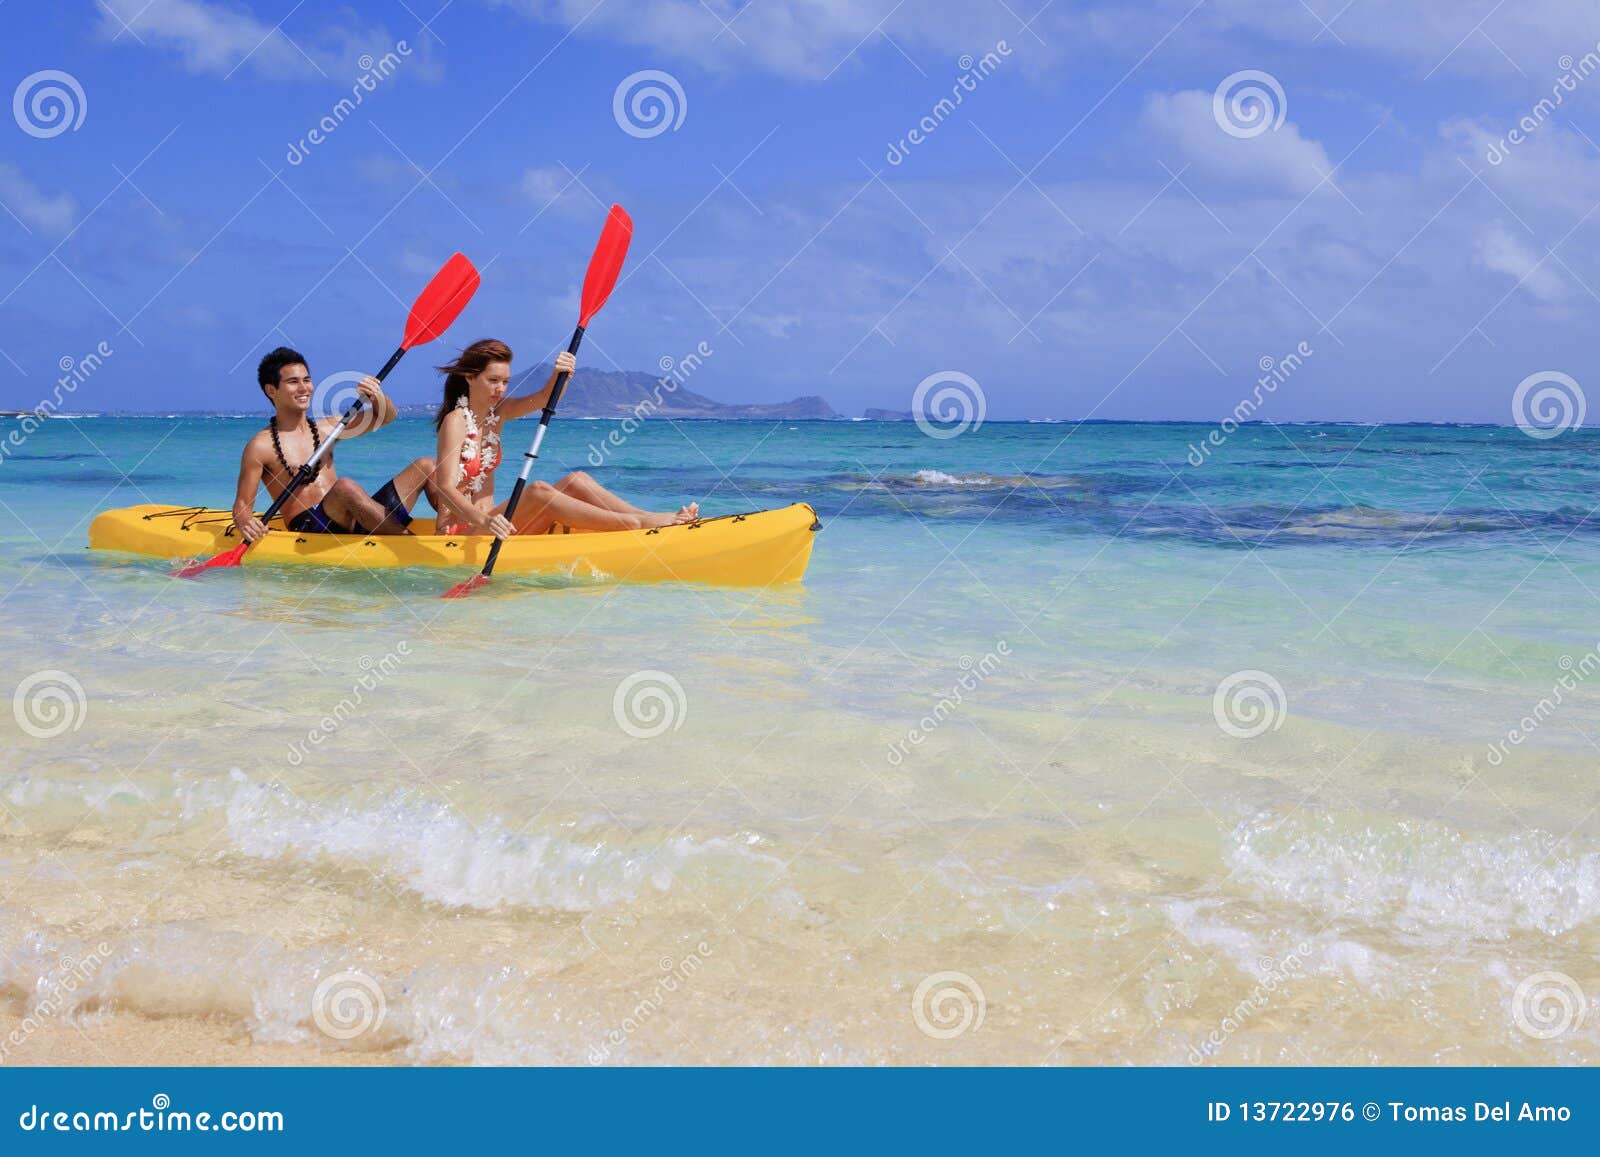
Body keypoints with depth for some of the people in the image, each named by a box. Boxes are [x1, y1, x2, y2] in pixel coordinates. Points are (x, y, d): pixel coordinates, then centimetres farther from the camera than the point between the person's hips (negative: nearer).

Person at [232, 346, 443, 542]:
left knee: (425, 466, 2)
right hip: (308, 529, -7)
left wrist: (378, 397, 1)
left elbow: (384, 416, 24)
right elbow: (242, 505, 0)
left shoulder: (326, 428, 18)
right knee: (345, 487, -37)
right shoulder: (261, 447, 1)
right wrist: (245, 523, -24)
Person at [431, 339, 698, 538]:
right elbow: (446, 488, -24)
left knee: (575, 481, -7)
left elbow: (545, 397, -1)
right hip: (459, 532, -8)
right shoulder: (456, 421, -13)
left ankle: (656, 519, -17)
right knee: (538, 492, -29)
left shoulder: (496, 412, 11)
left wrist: (559, 375, -25)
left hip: (486, 524, 8)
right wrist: (483, 521, -42)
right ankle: (636, 524, -34)